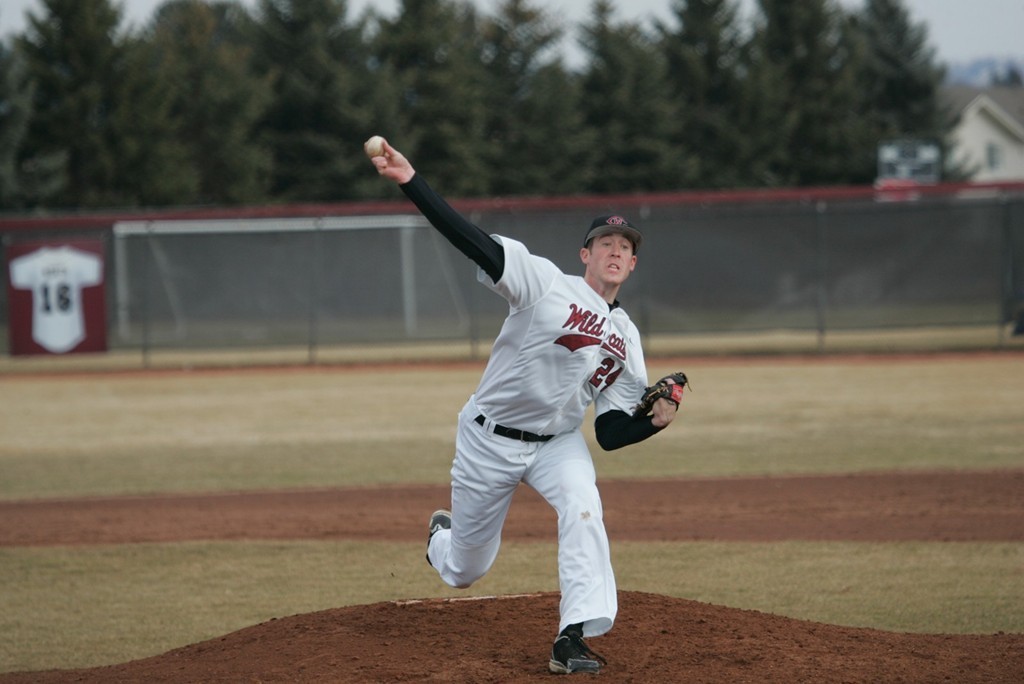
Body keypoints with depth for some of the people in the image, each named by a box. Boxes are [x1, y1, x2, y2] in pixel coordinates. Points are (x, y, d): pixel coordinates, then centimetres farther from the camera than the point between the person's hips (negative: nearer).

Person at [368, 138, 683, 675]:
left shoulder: (626, 339, 3)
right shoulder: (548, 285, -13)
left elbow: (610, 434, 2)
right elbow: (471, 240, -26)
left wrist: (655, 420, -19)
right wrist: (409, 182, -38)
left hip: (557, 443, 3)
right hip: (489, 441, -3)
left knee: (583, 508, -30)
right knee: (463, 571, 8)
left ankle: (572, 639, -29)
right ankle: (443, 532, 47)